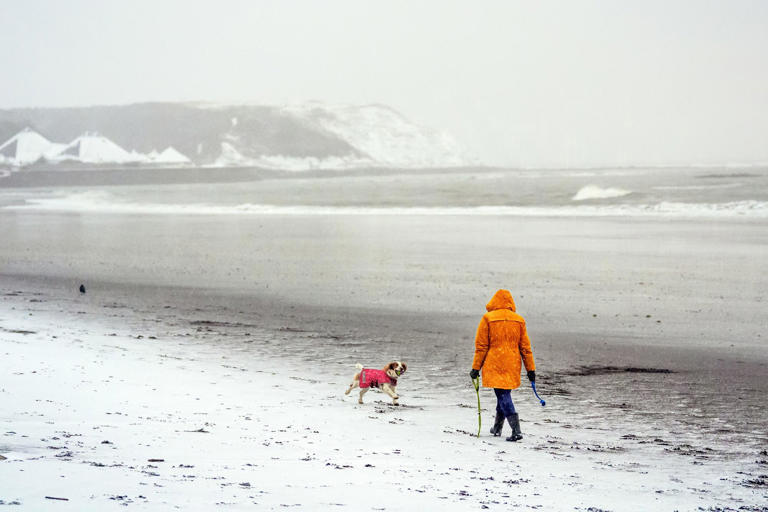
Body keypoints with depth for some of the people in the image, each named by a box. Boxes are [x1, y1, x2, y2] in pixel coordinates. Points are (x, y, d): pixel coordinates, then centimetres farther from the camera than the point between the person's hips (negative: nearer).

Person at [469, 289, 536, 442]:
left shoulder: (488, 319, -5)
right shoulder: (519, 320, 5)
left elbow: (481, 346, -5)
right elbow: (525, 347, 7)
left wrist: (476, 368, 0)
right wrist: (530, 369, 11)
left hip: (494, 365, -4)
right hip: (512, 366, 4)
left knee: (503, 395, -7)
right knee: (504, 394, 19)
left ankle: (516, 430, -20)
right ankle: (497, 428, 30)